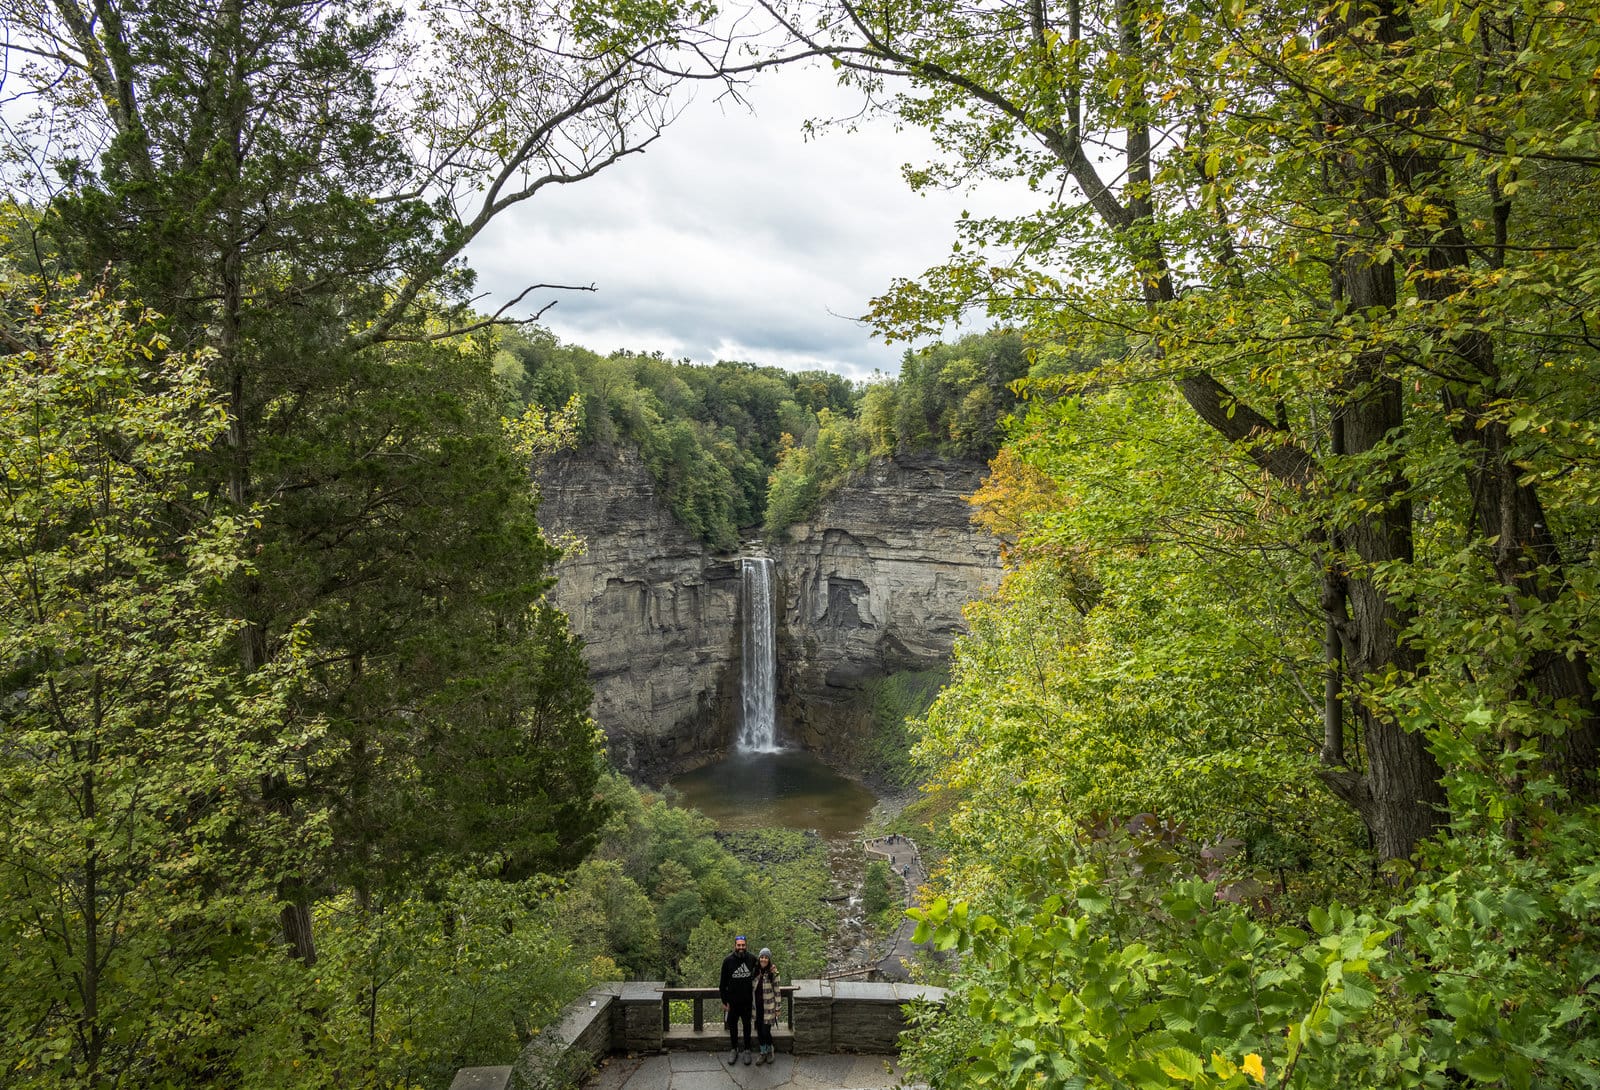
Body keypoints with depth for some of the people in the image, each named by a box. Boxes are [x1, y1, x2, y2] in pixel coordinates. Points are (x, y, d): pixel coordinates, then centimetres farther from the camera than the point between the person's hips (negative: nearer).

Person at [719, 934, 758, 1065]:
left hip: (747, 1000, 0)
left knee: (747, 1025, 12)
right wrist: (724, 1001, -4)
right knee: (732, 1025, 11)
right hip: (732, 1001, 0)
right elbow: (723, 983, -3)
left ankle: (747, 1050, 26)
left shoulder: (752, 960, -6)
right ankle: (733, 1050, 27)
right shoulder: (728, 961, -8)